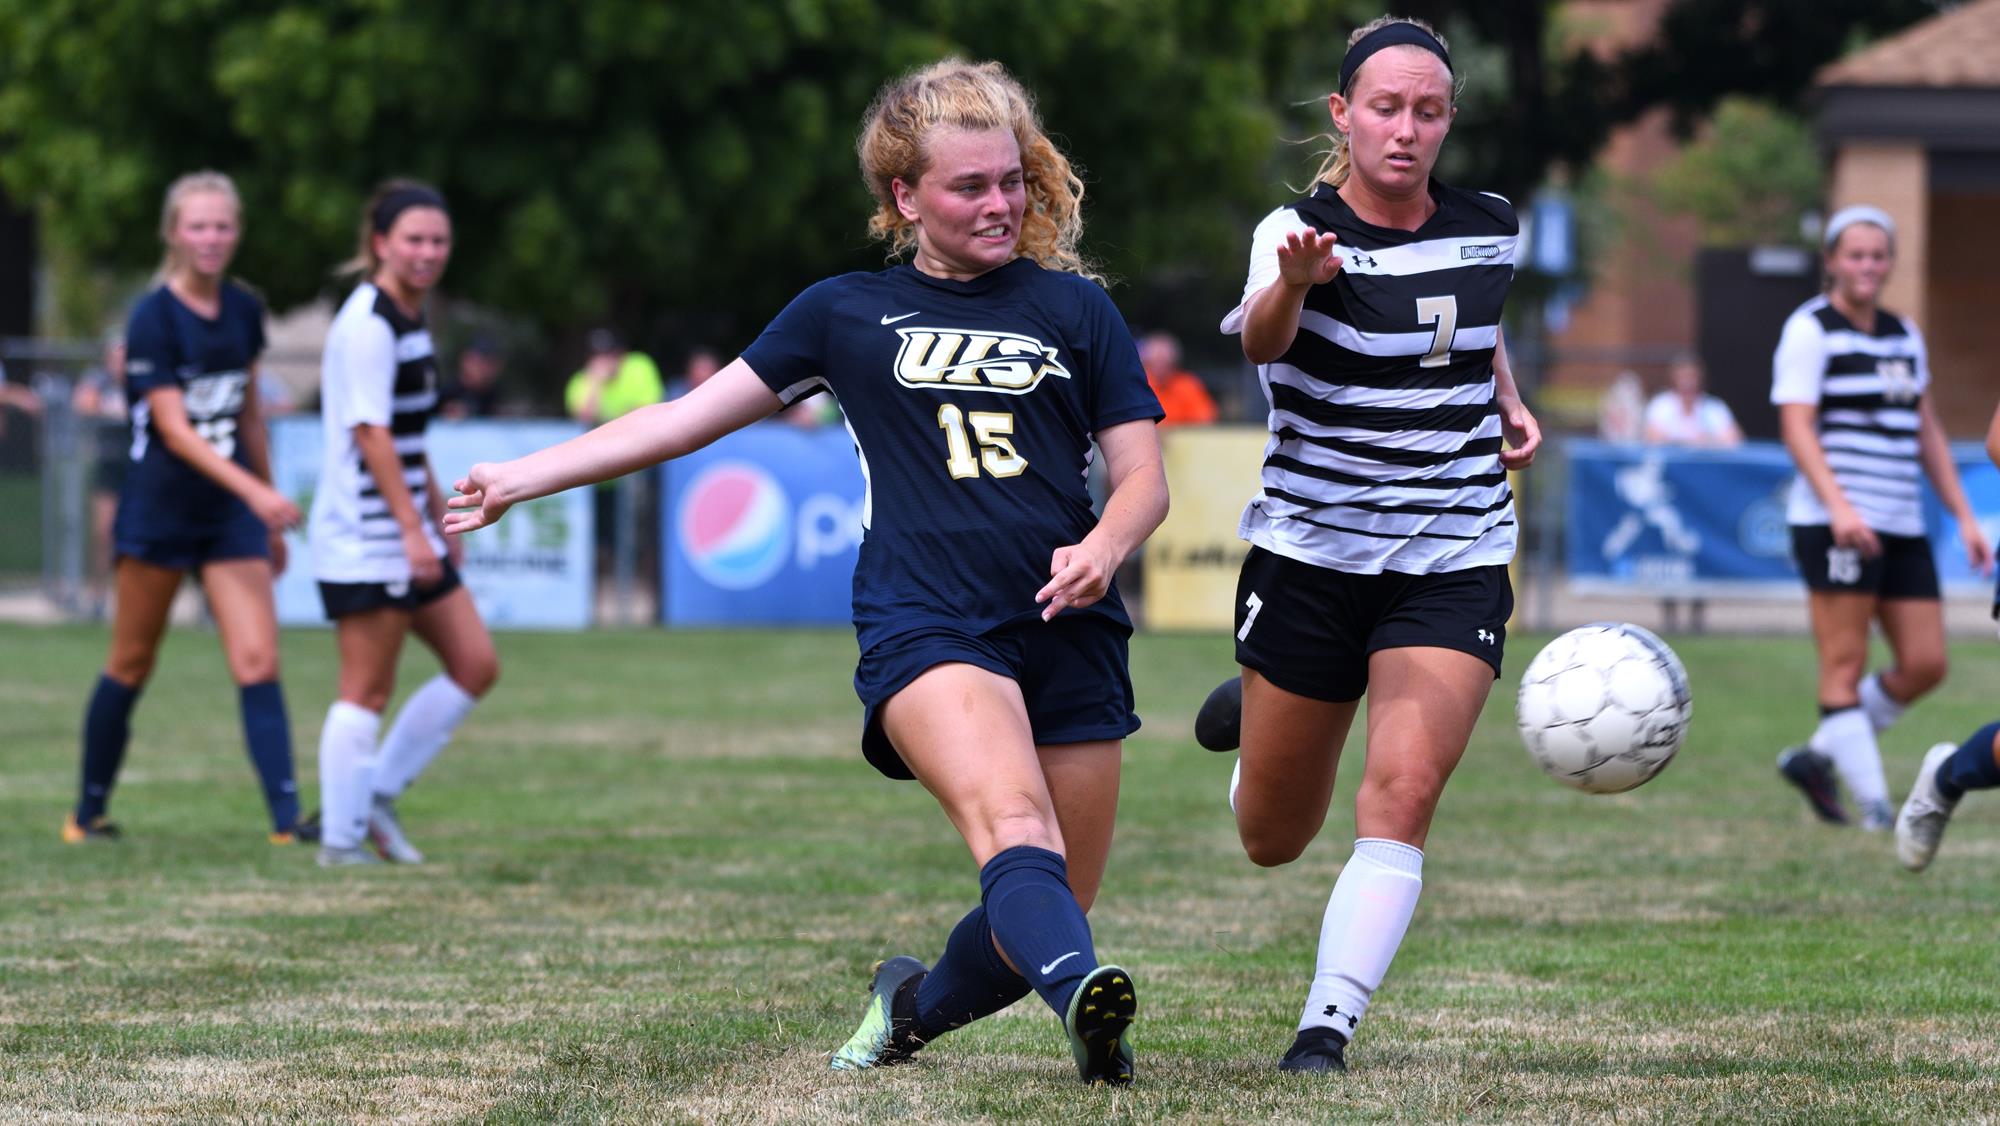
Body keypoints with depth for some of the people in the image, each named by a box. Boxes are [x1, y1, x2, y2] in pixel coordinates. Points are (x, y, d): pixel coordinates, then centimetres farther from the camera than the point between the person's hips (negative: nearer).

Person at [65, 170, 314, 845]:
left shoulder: (244, 311, 6)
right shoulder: (154, 319, -13)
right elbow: (174, 429, -19)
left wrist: (269, 516, 19)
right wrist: (254, 491, -30)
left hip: (230, 513, 5)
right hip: (159, 510, -5)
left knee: (258, 662, -7)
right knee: (131, 668, 5)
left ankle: (286, 816, -12)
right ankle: (89, 811, 19)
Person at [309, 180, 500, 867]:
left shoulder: (409, 318, 15)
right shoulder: (368, 324, -15)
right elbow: (370, 432, -20)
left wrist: (438, 515, 26)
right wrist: (412, 527, -22)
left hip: (407, 533, 10)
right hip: (365, 536, -10)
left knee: (476, 665, 8)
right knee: (367, 691, -5)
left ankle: (377, 797, 15)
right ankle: (341, 839, 2)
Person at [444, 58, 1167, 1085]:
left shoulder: (1074, 308, 15)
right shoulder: (847, 312, 14)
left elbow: (1143, 478, 13)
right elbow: (689, 417, 18)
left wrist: (1103, 547, -10)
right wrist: (522, 477, 17)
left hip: (1068, 630, 3)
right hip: (924, 623, -2)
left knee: (1054, 913, 0)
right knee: (1011, 822, -32)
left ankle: (913, 1002, 30)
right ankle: (1083, 997, -57)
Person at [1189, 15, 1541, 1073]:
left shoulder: (1489, 227, 2)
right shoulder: (1300, 230, -12)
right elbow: (1260, 339, -36)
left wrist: (1507, 400, 10)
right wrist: (1293, 282, -57)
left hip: (1454, 563, 2)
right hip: (1309, 552, -2)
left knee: (1402, 792, -21)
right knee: (1272, 840, 11)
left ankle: (1327, 1027, -18)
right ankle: (1252, 712, 47)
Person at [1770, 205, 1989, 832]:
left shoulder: (1904, 336, 17)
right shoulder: (1810, 331, -4)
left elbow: (1926, 433, 23)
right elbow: (1796, 427, -13)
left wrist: (1964, 517, 16)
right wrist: (1838, 507, -25)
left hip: (1902, 527, 7)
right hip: (1836, 525, -7)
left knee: (1925, 664, 2)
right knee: (1845, 666, -7)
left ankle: (1817, 757, 15)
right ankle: (1873, 803, -5)